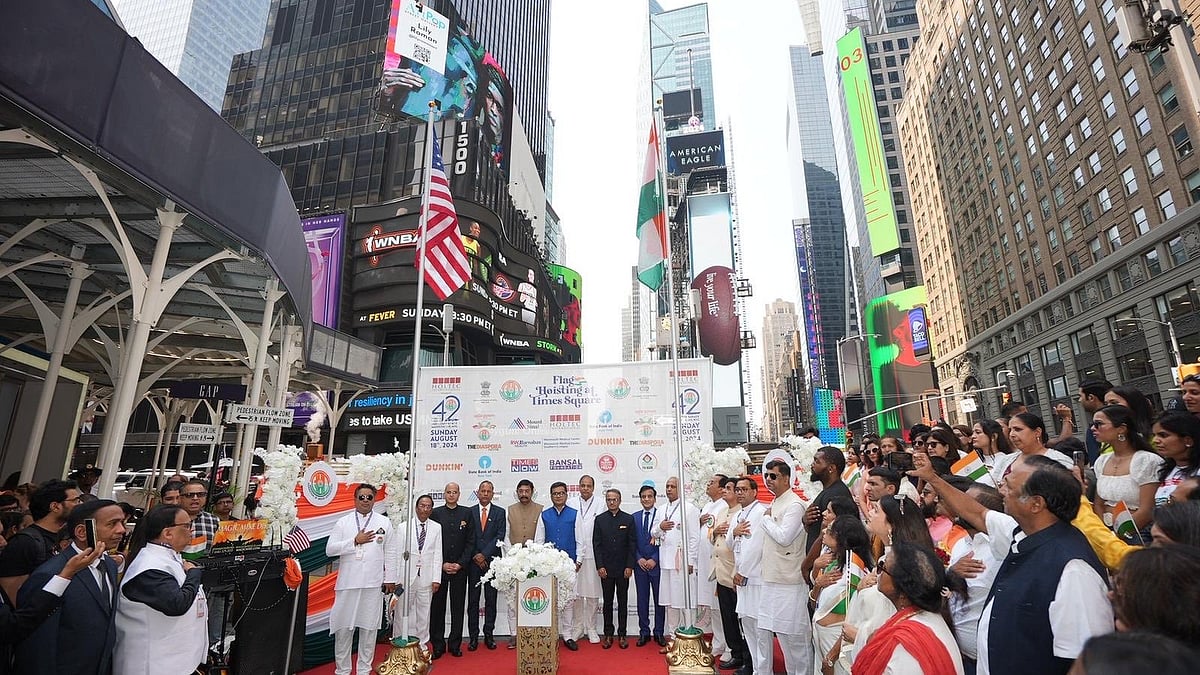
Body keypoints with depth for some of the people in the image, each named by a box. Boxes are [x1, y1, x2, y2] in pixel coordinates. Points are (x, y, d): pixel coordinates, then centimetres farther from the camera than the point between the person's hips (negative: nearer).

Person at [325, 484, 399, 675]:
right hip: (347, 583, 0)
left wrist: (390, 578, 3)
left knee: (369, 627, 7)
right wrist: (355, 541, -12)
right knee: (343, 627, 6)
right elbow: (330, 549, -3)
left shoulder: (384, 523, 4)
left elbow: (391, 553, 5)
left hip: (373, 584, 0)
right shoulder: (343, 522, 4)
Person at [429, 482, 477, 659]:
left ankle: (455, 644, 16)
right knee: (437, 606, 4)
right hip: (439, 566, 0)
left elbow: (471, 541, 3)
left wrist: (460, 564, -5)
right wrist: (442, 564, -6)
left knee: (458, 606, 6)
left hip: (460, 567, 1)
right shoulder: (435, 513, 2)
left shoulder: (467, 513, 4)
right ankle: (438, 645, 15)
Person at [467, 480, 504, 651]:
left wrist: (484, 554, -12)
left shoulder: (499, 512, 4)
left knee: (491, 599, 6)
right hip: (474, 561, 0)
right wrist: (475, 556, -8)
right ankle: (473, 636, 13)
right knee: (473, 600, 5)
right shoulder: (470, 512, 5)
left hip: (492, 561, 0)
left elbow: (499, 536, -4)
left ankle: (489, 635, 15)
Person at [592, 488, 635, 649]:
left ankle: (622, 635, 16)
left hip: (623, 568, 0)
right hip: (605, 568, 0)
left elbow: (632, 544, 0)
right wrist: (600, 566, -6)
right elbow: (596, 544, 1)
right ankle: (608, 635, 17)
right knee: (607, 602, 8)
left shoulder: (629, 519, 1)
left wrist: (629, 566, -6)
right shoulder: (600, 519, 2)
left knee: (623, 602, 7)